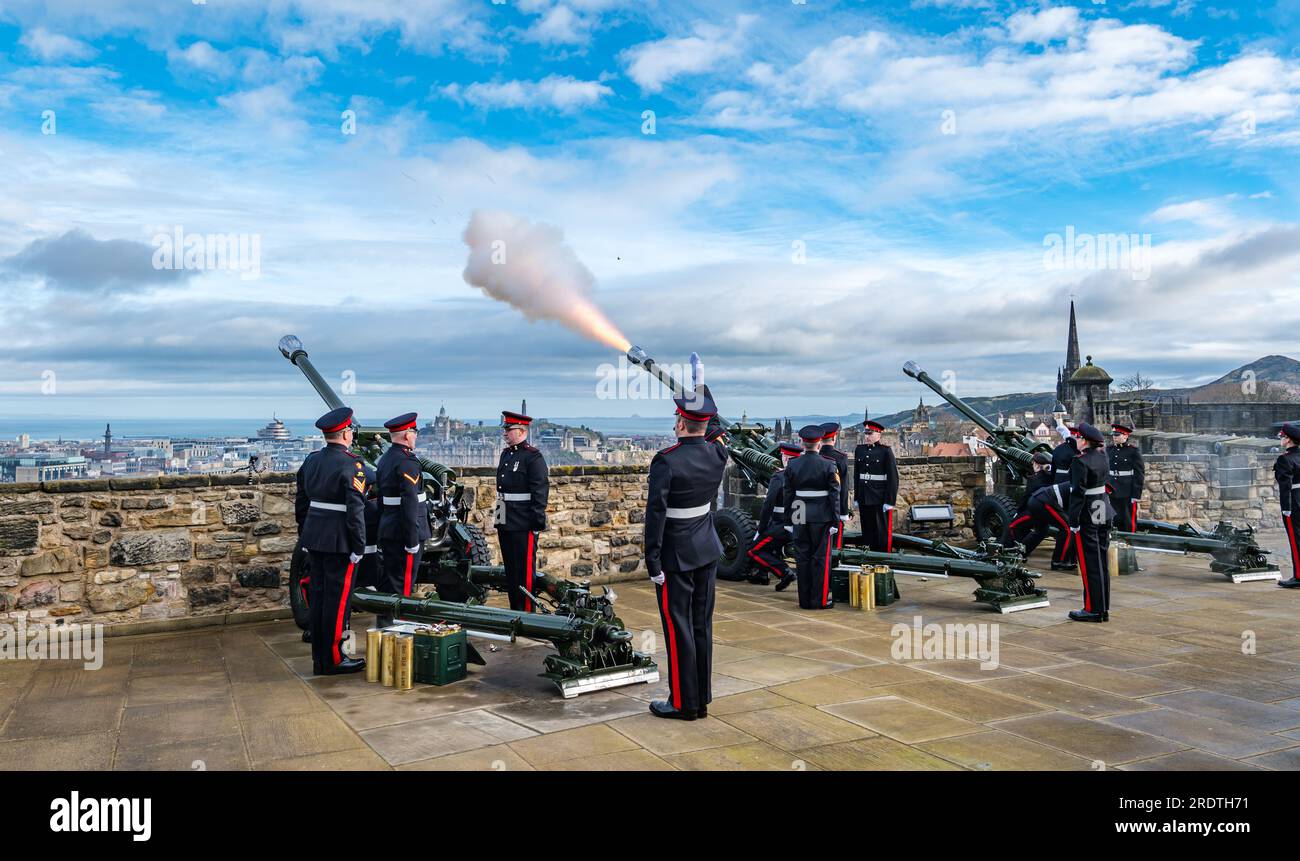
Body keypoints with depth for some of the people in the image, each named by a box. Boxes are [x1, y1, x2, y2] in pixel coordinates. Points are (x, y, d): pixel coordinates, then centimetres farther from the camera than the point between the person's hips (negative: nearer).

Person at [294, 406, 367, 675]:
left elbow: (301, 503, 14)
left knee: (317, 597, 12)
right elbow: (355, 510, -18)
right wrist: (359, 547, -13)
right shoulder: (351, 465, -15)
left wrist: (304, 538, 21)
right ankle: (333, 660, 6)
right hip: (339, 542, -8)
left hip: (314, 539, 8)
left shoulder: (311, 461, 9)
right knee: (337, 600, -1)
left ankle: (319, 659, 20)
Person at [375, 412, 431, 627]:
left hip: (387, 531, 10)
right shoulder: (408, 462, -17)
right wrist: (413, 540, -20)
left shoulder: (384, 459, 14)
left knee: (387, 583, 16)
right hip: (403, 534, -10)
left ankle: (383, 625, 25)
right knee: (402, 585, -4)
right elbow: (410, 503, -22)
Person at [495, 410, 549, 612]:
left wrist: (538, 522, -17)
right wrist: (497, 515, 18)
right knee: (510, 569, 15)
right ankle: (514, 610, 24)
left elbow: (540, 493, -14)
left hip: (523, 525, -8)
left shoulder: (533, 457, -11)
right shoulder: (506, 454, 14)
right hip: (505, 523, 9)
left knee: (525, 571, -2)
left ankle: (527, 613, 5)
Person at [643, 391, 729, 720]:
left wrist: (652, 562, -14)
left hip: (676, 557, -6)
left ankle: (683, 703, 11)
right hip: (708, 551, 6)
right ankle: (702, 699, 22)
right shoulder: (717, 454, -2)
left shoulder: (666, 461, -19)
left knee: (678, 629, 3)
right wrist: (701, 398, 27)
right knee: (702, 625, 13)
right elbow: (714, 439, 24)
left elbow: (656, 514, -20)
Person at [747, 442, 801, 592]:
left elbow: (768, 505, -15)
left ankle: (785, 572, -8)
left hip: (781, 526, -7)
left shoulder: (779, 476, -12)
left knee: (754, 551, 3)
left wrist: (761, 529, -8)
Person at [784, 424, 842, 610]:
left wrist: (789, 520, 10)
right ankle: (820, 600, 6)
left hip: (800, 518, 3)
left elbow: (788, 495, 4)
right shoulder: (828, 465, -8)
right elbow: (835, 495, -8)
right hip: (822, 517, -3)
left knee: (802, 558, 8)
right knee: (821, 558, 3)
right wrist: (835, 521, -3)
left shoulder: (792, 465, 2)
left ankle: (805, 600, 14)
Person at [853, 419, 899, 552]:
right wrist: (857, 498, 12)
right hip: (864, 500, 5)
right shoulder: (859, 450, 9)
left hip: (880, 499, -5)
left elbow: (893, 478, -9)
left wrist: (889, 501, -13)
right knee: (867, 531, 10)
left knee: (883, 532, 2)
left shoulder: (886, 451, -7)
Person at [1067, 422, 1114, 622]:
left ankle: (1093, 610, 3)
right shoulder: (1103, 456, 3)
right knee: (1102, 562, 12)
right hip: (1104, 513, 8)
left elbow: (1078, 493, -20)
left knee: (1089, 563, -2)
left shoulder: (1080, 462, -18)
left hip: (1087, 516, -8)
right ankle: (1104, 609, 19)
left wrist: (1073, 522, -16)